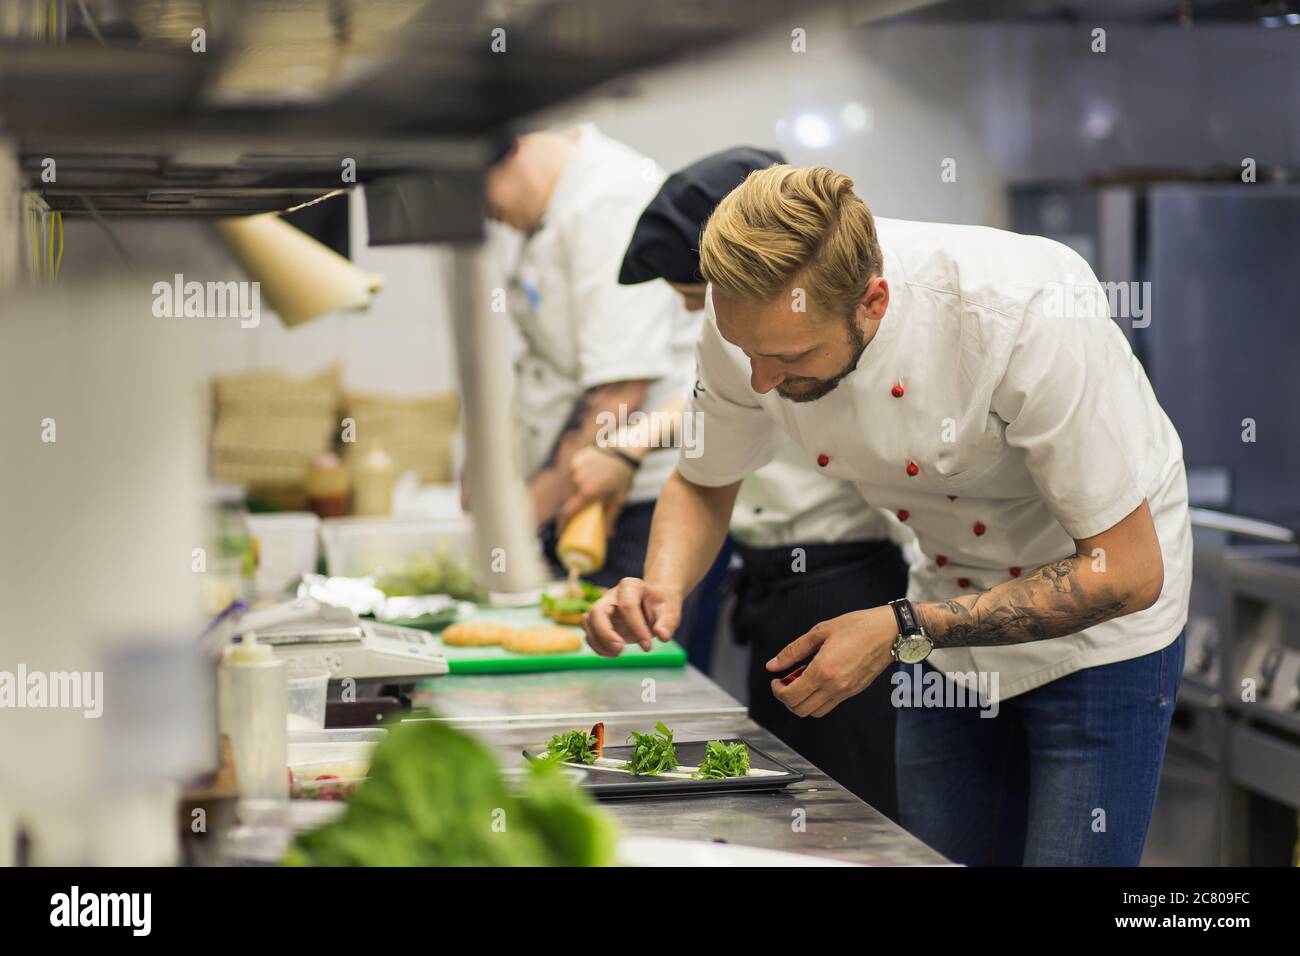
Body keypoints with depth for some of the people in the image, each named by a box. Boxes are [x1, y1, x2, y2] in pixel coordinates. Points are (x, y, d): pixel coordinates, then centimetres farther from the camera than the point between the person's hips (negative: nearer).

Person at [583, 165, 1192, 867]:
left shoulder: (1029, 314, -36)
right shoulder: (751, 314, -20)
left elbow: (1128, 571, -29)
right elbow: (702, 483, 2)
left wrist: (900, 630, -31)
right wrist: (661, 585, -20)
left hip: (1097, 626, -5)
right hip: (954, 615, 5)